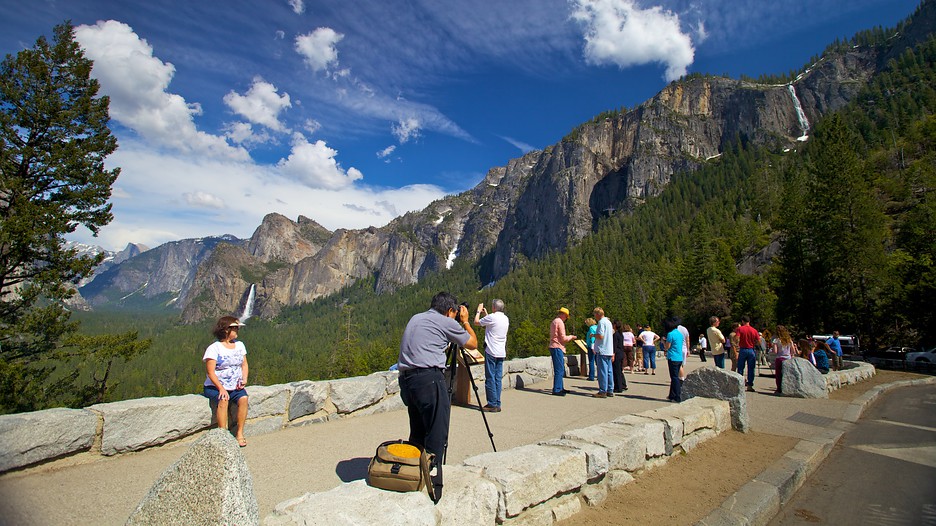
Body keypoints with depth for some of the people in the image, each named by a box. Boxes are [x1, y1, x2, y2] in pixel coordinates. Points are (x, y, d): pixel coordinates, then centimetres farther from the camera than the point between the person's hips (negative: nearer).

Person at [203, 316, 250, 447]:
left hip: (235, 387, 4)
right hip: (215, 387, -4)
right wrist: (221, 388, -23)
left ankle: (240, 433, -19)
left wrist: (244, 379, -5)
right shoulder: (214, 348, -7)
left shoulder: (239, 345, 11)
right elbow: (211, 372, -12)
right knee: (223, 401, -33)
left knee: (243, 398, -26)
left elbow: (244, 365, 15)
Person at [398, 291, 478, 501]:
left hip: (407, 379, 8)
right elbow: (473, 344, 10)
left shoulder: (415, 318, 21)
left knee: (417, 434, 16)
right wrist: (465, 321, 25)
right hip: (429, 379, -8)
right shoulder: (446, 322, 1)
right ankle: (432, 484, -5)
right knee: (437, 435, -4)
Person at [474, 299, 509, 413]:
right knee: (498, 378, 9)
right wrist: (485, 314, 28)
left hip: (491, 352, -7)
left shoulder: (492, 317, -12)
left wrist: (479, 311, 15)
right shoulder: (506, 319, 10)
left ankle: (492, 404, 0)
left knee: (490, 378, -2)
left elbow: (477, 322, 1)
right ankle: (497, 404, 11)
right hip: (501, 352, 7)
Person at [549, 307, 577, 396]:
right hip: (557, 348, -10)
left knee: (561, 369, 17)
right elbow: (563, 338, -14)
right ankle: (556, 390, -9)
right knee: (559, 370, -9)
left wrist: (568, 337, 22)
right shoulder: (560, 322, -11)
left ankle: (560, 388, 22)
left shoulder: (554, 322, 19)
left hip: (554, 347, 10)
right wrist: (571, 337, 3)